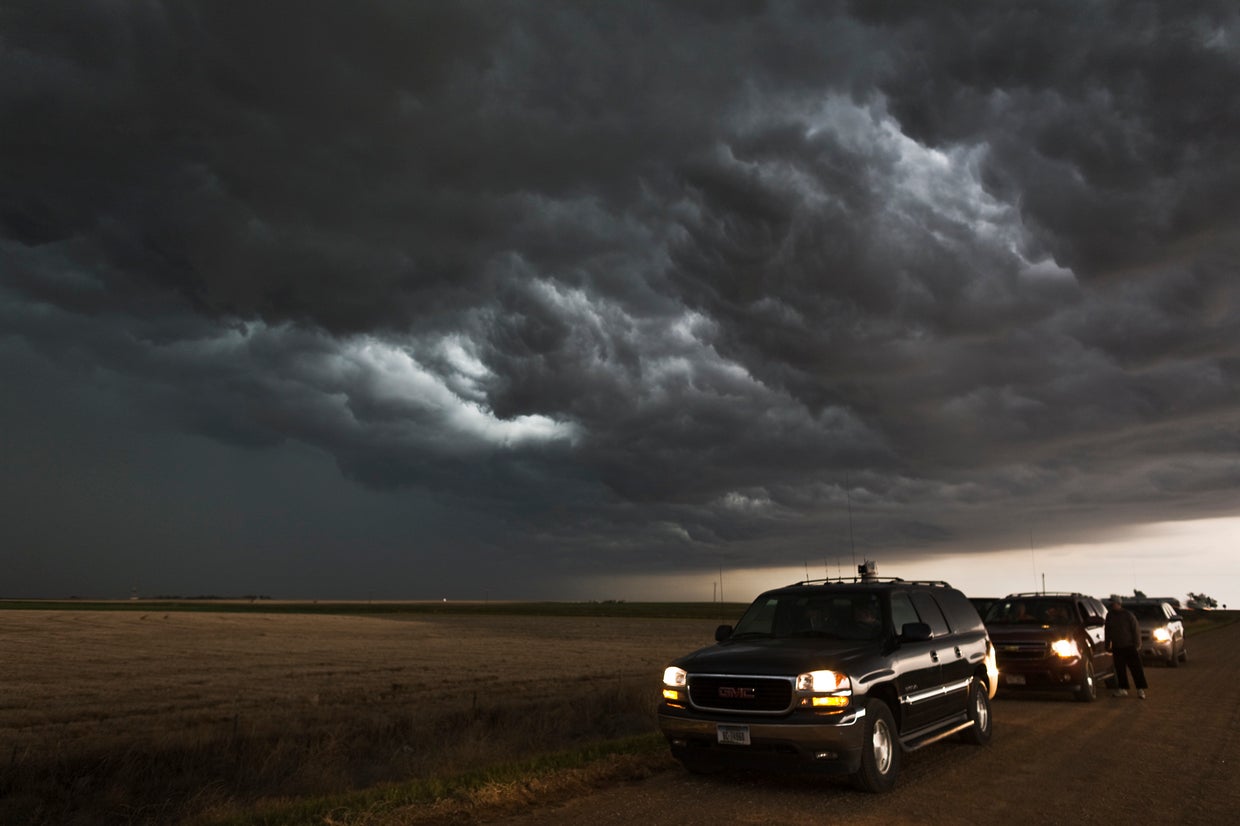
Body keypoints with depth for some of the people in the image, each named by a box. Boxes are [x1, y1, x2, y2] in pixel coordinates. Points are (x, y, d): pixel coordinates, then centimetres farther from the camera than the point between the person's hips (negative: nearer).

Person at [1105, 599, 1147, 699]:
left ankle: (1140, 689, 3)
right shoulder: (1110, 615, 7)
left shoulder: (1128, 615, -8)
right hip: (1117, 647, 5)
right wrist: (1108, 645, 13)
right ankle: (1122, 689, 13)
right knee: (1120, 669, 6)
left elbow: (1136, 629, -8)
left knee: (1136, 668, -2)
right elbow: (1108, 631, 14)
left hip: (1129, 646, -5)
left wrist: (1137, 644, -12)